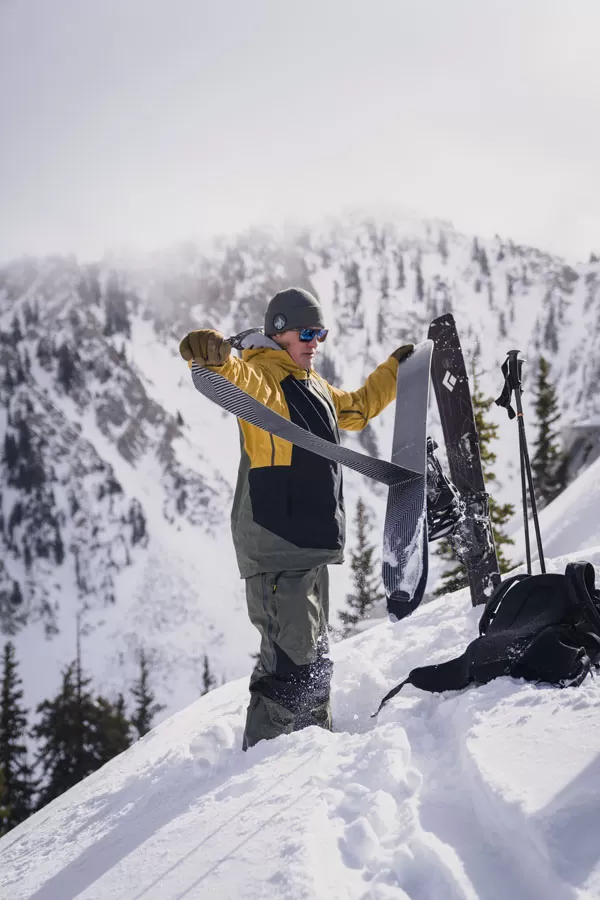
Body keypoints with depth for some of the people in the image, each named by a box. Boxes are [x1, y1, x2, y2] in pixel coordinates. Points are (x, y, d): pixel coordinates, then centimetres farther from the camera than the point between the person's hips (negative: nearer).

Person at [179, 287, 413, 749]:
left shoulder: (314, 386, 21)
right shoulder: (261, 375, -7)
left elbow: (358, 408, 41)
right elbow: (236, 378, -32)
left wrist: (394, 370, 45)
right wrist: (214, 357, -54)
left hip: (311, 543, 10)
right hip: (275, 544, -10)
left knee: (313, 659, 18)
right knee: (292, 661, -13)